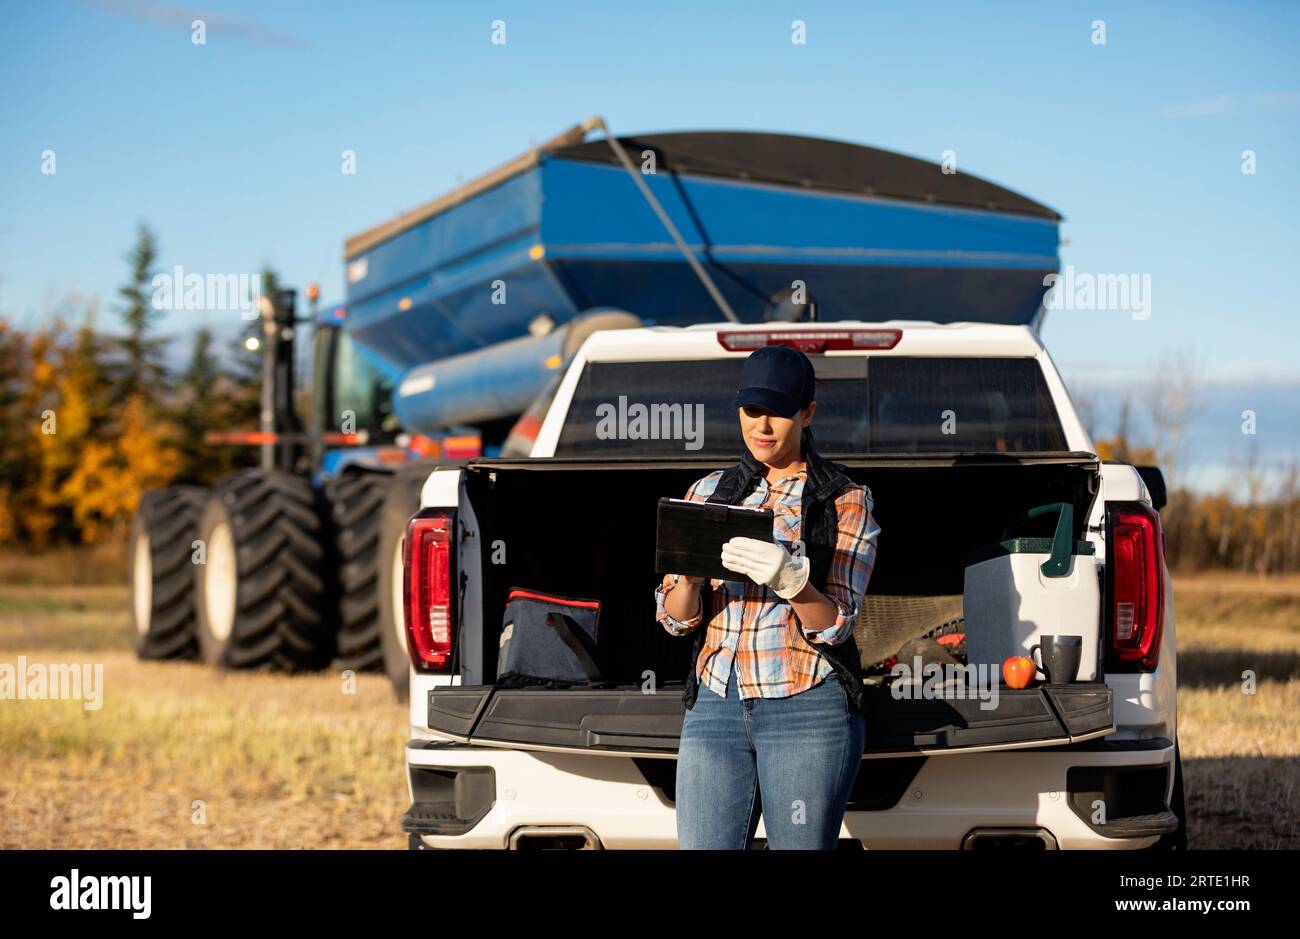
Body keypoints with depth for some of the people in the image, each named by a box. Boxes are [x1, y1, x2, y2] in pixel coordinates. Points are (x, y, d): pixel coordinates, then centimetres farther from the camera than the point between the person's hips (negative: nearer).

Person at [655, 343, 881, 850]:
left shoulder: (846, 502, 3)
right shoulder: (709, 492, 13)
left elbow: (834, 625, -5)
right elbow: (676, 618, 9)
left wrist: (789, 578, -25)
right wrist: (688, 577, -13)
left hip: (808, 711, -3)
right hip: (714, 708, 3)